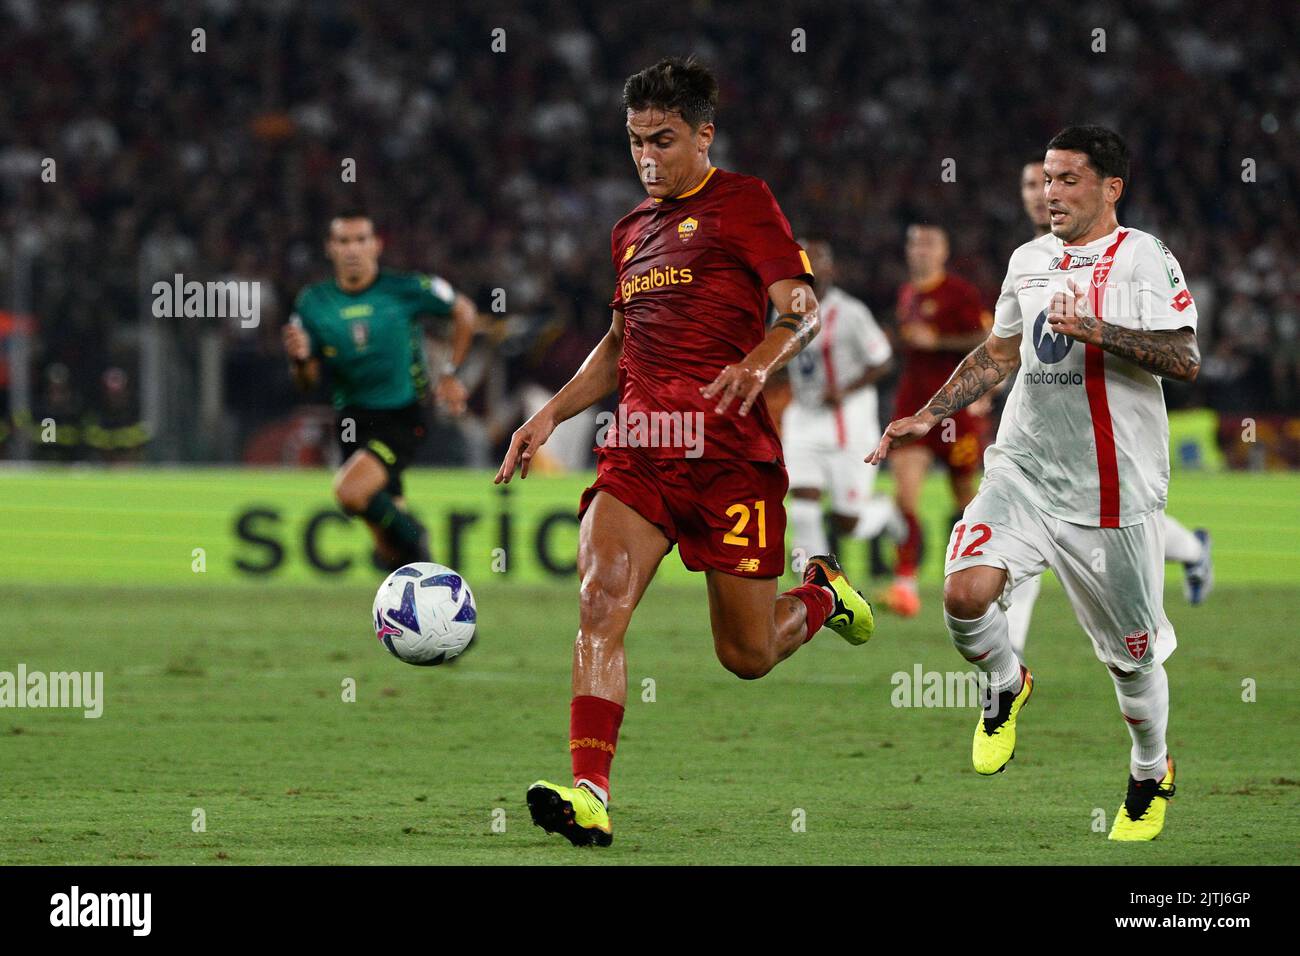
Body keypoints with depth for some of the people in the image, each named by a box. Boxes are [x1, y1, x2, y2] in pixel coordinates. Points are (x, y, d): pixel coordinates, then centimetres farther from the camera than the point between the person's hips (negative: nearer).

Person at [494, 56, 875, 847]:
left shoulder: (743, 202, 1)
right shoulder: (632, 231, 20)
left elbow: (802, 308, -8)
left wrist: (758, 364, -28)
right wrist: (551, 415, 20)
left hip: (730, 453, -5)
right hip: (639, 447, 5)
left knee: (747, 655, 3)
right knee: (600, 598, -20)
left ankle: (824, 595, 37)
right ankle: (591, 795, -27)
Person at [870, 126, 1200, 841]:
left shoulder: (1143, 258, -7)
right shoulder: (1030, 260, 12)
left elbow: (1185, 359, -18)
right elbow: (998, 353, 25)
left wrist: (1096, 331, -27)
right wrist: (929, 415, 16)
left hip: (1112, 487, -4)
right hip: (1023, 468, 4)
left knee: (1132, 657, 7)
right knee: (964, 594, -21)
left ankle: (1151, 775, 35)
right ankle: (1005, 687, 11)